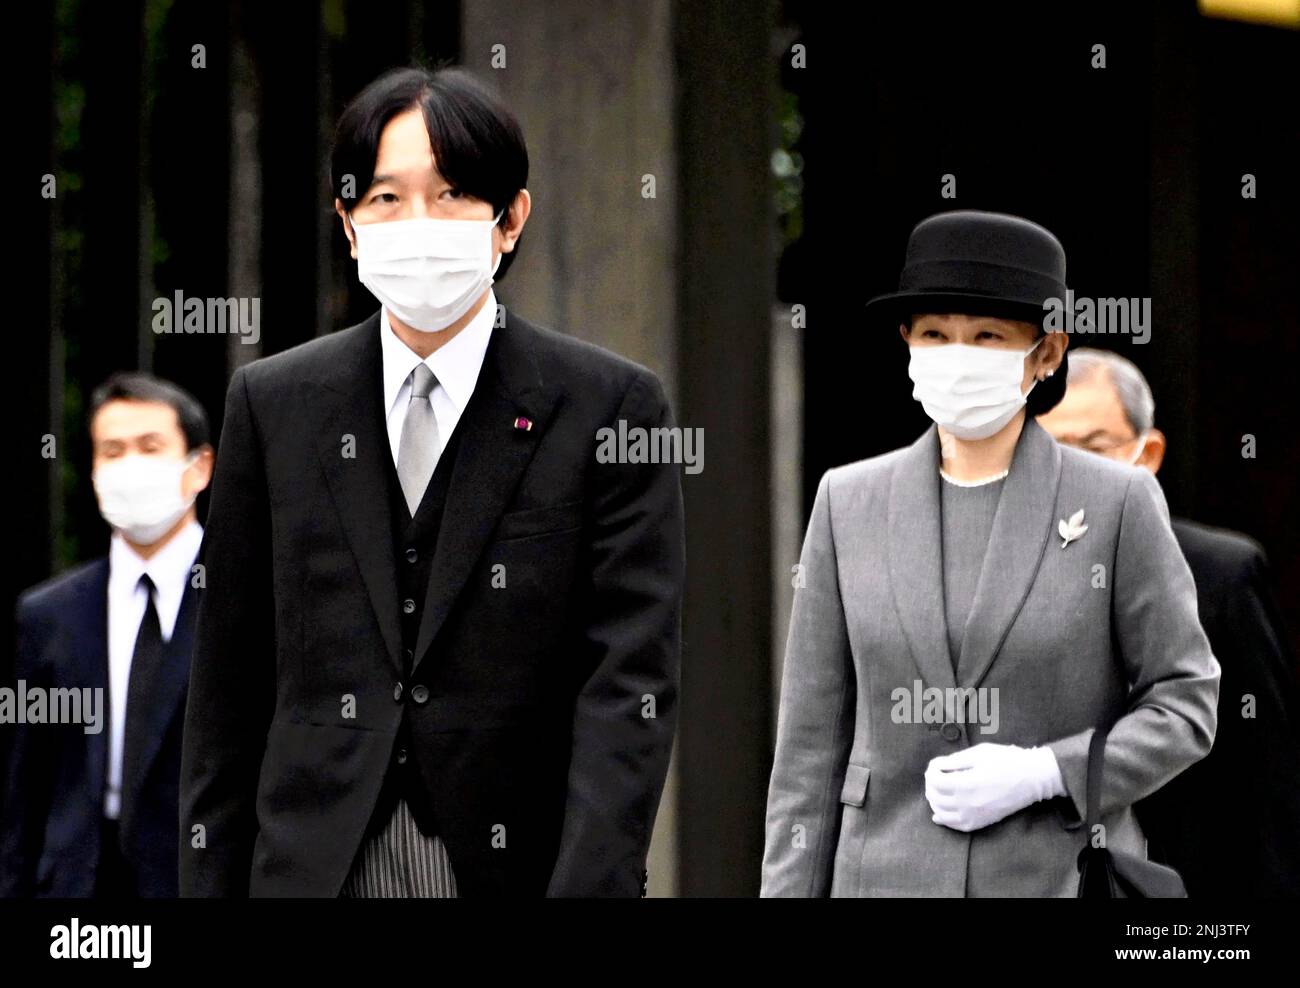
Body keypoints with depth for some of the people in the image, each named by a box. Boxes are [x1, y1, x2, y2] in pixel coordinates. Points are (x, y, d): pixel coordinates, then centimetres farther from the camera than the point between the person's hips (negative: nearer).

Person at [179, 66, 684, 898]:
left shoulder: (609, 407, 0)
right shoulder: (273, 404, 8)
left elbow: (629, 683, -7)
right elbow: (230, 688, 10)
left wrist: (588, 889, -18)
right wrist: (211, 883, 4)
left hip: (519, 862, -2)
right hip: (315, 867, 2)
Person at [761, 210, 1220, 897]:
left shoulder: (1120, 504, -1)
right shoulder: (850, 503, 7)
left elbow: (1185, 707, 1)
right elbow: (813, 735, 8)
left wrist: (1041, 774, -13)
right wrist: (790, 891, 4)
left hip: (1061, 875, -2)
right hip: (890, 875, 2)